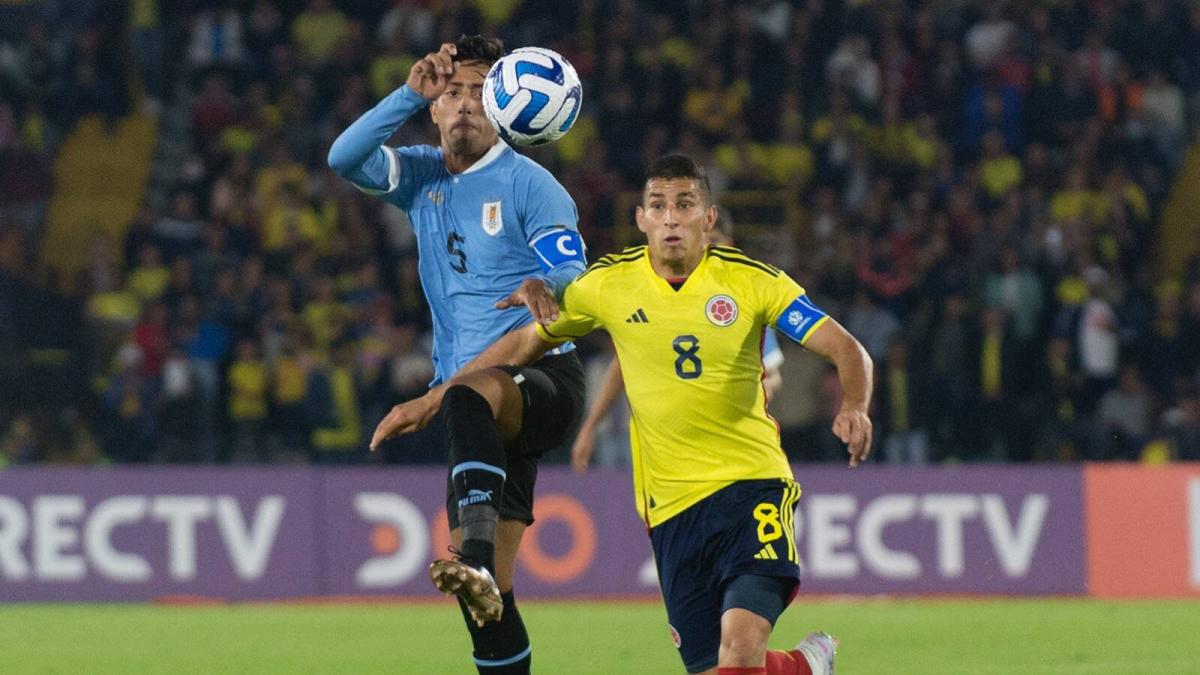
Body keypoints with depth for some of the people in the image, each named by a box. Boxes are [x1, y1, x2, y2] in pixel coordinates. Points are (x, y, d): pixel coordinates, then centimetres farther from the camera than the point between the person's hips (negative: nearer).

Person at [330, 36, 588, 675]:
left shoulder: (530, 184, -2)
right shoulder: (422, 175, 14)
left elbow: (575, 277, -13)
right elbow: (345, 157, -3)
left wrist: (544, 287, -37)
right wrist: (410, 93, -12)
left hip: (541, 376, -7)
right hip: (483, 414, 7)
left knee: (471, 396, -42)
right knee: (485, 591, 1)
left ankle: (478, 563, -61)